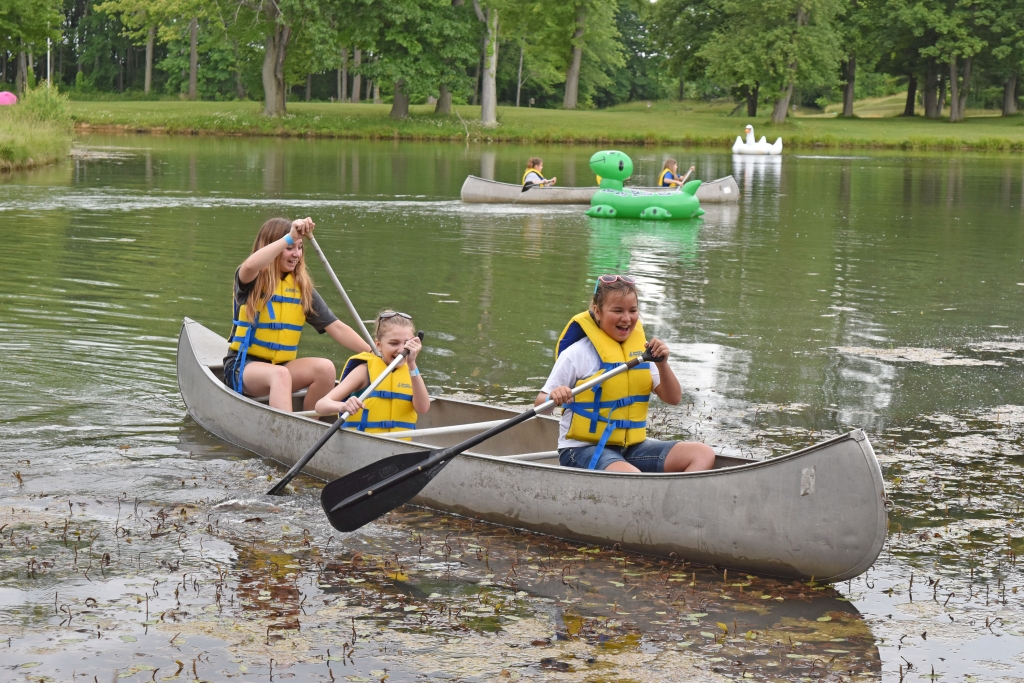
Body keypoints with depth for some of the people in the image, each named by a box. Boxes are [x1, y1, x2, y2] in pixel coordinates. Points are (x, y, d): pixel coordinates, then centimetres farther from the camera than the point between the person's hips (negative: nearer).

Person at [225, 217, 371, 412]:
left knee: (325, 368, -22)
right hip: (244, 366, -5)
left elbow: (337, 328, 4)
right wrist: (290, 237, -33)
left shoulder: (302, 287, 8)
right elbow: (251, 265, -33)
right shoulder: (253, 280, -5)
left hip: (283, 364, 5)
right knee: (279, 374, -35)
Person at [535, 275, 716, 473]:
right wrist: (554, 397, -29)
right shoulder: (578, 353, -7)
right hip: (584, 449, -7)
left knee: (703, 455, -12)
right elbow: (539, 405, -6)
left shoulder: (641, 350, 9)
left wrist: (662, 364, -9)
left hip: (632, 447, 7)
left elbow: (674, 398, 9)